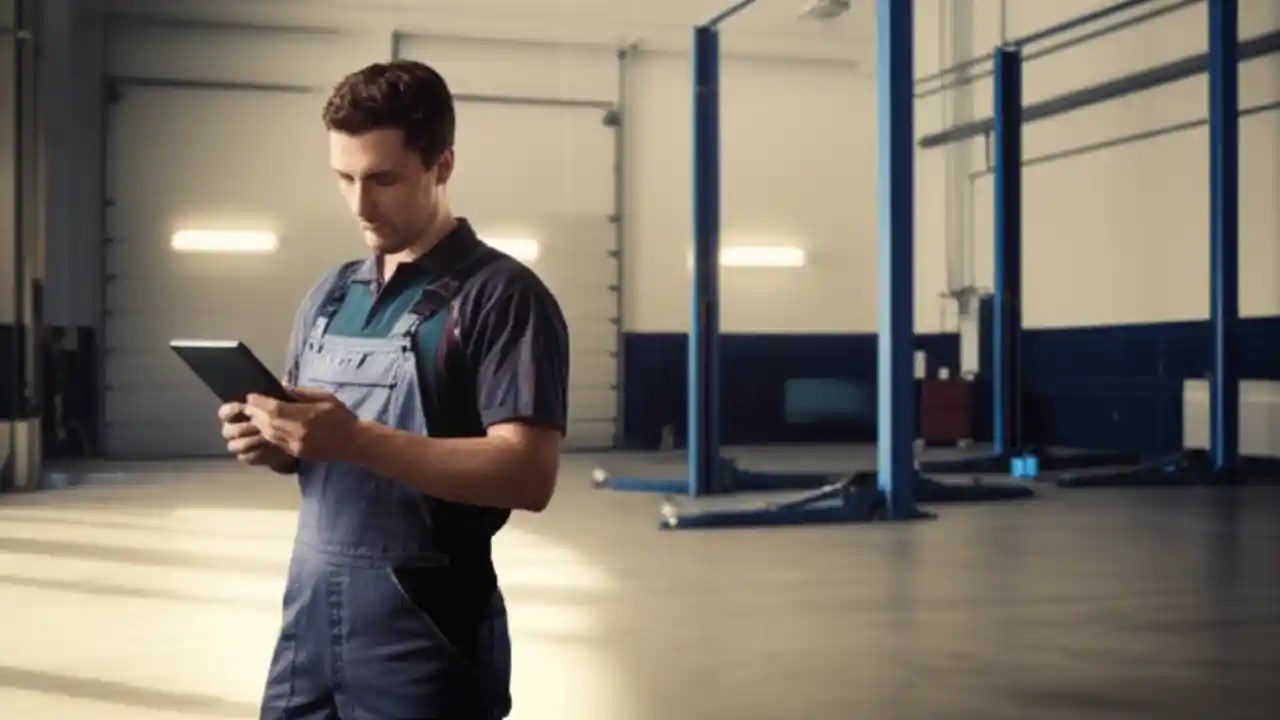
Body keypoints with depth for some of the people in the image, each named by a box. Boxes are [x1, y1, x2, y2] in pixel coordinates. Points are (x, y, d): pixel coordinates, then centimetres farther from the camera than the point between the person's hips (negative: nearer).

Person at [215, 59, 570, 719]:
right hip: (310, 605, 6)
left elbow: (530, 476, -20)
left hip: (428, 623, -5)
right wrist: (268, 441, -6)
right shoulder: (329, 295, 11)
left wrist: (357, 440, -26)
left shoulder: (503, 295, -10)